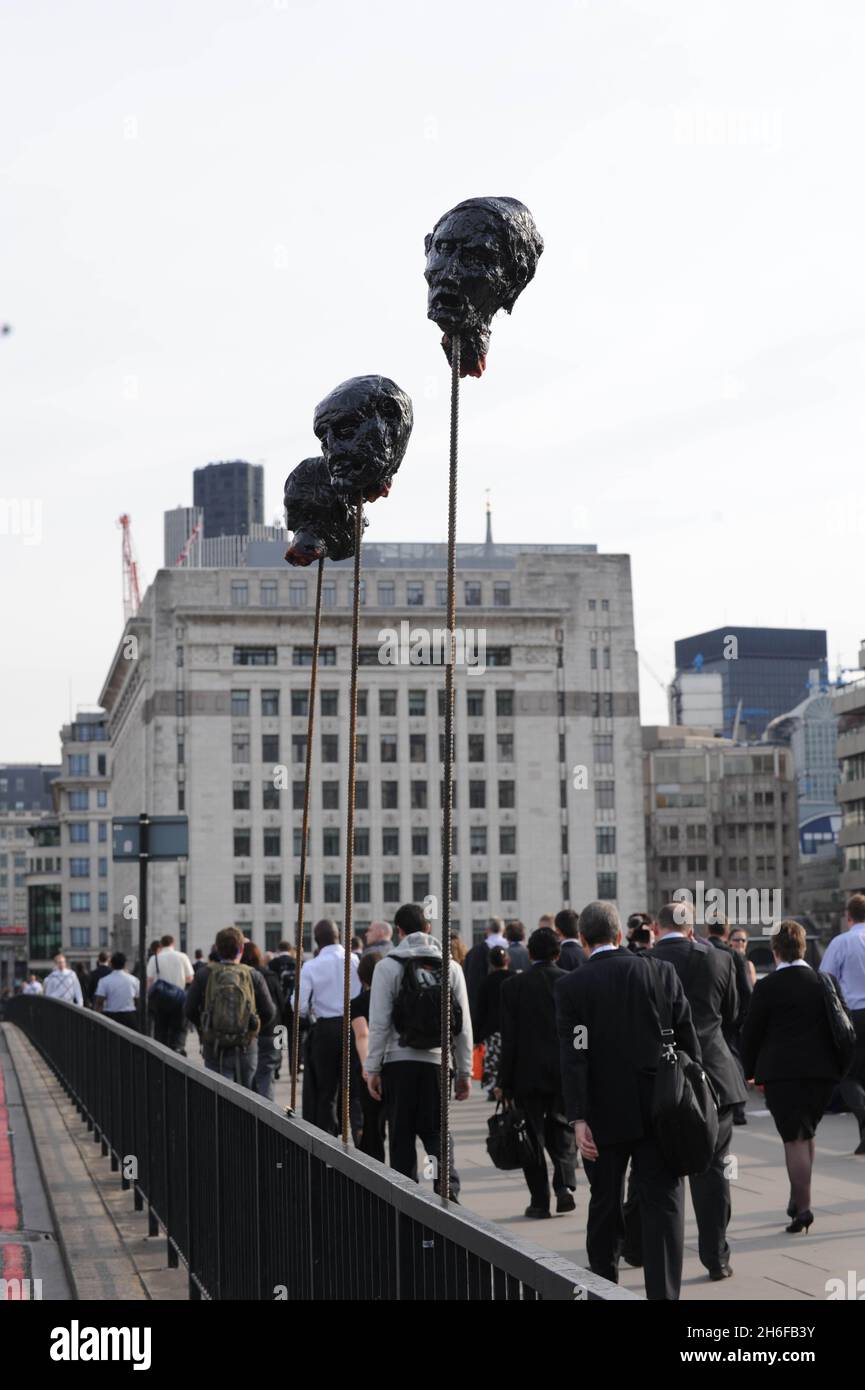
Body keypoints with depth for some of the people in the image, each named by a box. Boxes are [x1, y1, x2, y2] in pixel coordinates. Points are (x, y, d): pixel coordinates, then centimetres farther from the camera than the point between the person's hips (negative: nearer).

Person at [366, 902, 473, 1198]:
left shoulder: (388, 966, -3)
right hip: (437, 1062, 2)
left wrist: (372, 1068, 0)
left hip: (398, 1062, -2)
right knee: (437, 1132, 8)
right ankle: (448, 1188, -12)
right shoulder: (450, 967, 6)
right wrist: (464, 1072, 13)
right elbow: (464, 1026, 7)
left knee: (402, 1137, 7)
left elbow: (379, 1024, -6)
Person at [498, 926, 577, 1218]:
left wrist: (504, 1081, -1)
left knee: (534, 1136, 7)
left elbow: (509, 1038, -6)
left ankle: (539, 1200, 7)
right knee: (562, 1129, 15)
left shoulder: (513, 985, -6)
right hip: (566, 1072, 2)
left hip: (528, 1073, -1)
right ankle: (564, 1185, -3)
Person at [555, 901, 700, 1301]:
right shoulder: (662, 972, -2)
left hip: (604, 1116, 0)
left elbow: (573, 1057, -13)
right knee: (663, 1204, 1)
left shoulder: (570, 986, -6)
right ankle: (663, 1291, -8)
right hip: (659, 1111, 0)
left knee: (605, 1204, 15)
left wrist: (579, 1119, -14)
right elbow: (688, 1042, 0)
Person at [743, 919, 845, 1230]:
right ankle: (797, 1198, 23)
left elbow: (751, 1033, -4)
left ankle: (803, 1207, -8)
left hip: (782, 1072, -4)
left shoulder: (768, 986, -8)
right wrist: (835, 1067, 17)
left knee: (794, 1139, -2)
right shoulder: (824, 982, 4)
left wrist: (753, 1072, 9)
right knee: (806, 1134, 19)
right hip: (823, 1071, 4)